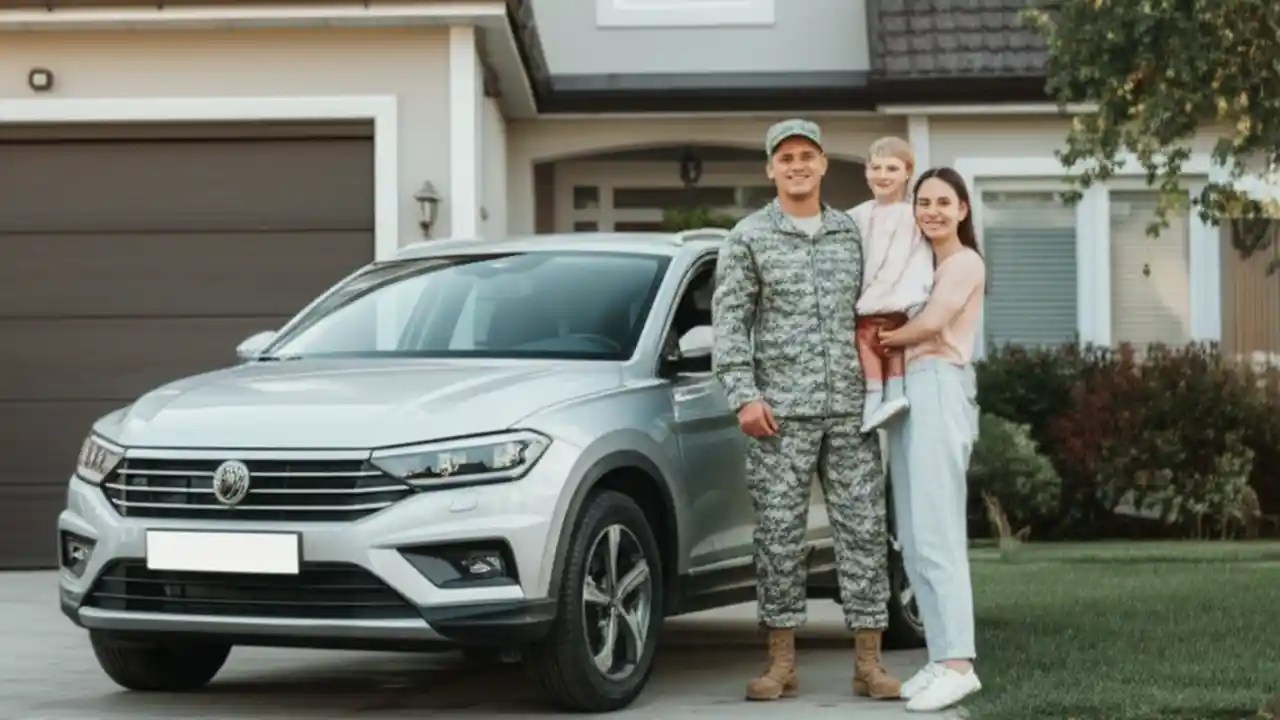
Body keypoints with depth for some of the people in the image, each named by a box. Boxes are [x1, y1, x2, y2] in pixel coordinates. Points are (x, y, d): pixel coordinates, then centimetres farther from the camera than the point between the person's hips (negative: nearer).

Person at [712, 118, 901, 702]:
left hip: (850, 409, 3)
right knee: (779, 535, 0)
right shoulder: (749, 238, 2)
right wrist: (743, 396, -10)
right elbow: (728, 321, -2)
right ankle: (781, 662, 8)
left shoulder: (852, 233, 11)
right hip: (781, 411, -3)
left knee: (863, 529, 0)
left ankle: (869, 662, 5)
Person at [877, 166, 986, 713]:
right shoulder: (920, 263, 23)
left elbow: (931, 322, -13)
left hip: (939, 390, -9)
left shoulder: (966, 262, -1)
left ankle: (957, 663, -19)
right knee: (914, 537, 5)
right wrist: (884, 341, -4)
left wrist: (881, 338, 2)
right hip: (908, 392, 9)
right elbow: (901, 329, 17)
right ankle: (942, 659, 6)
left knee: (936, 532, -15)